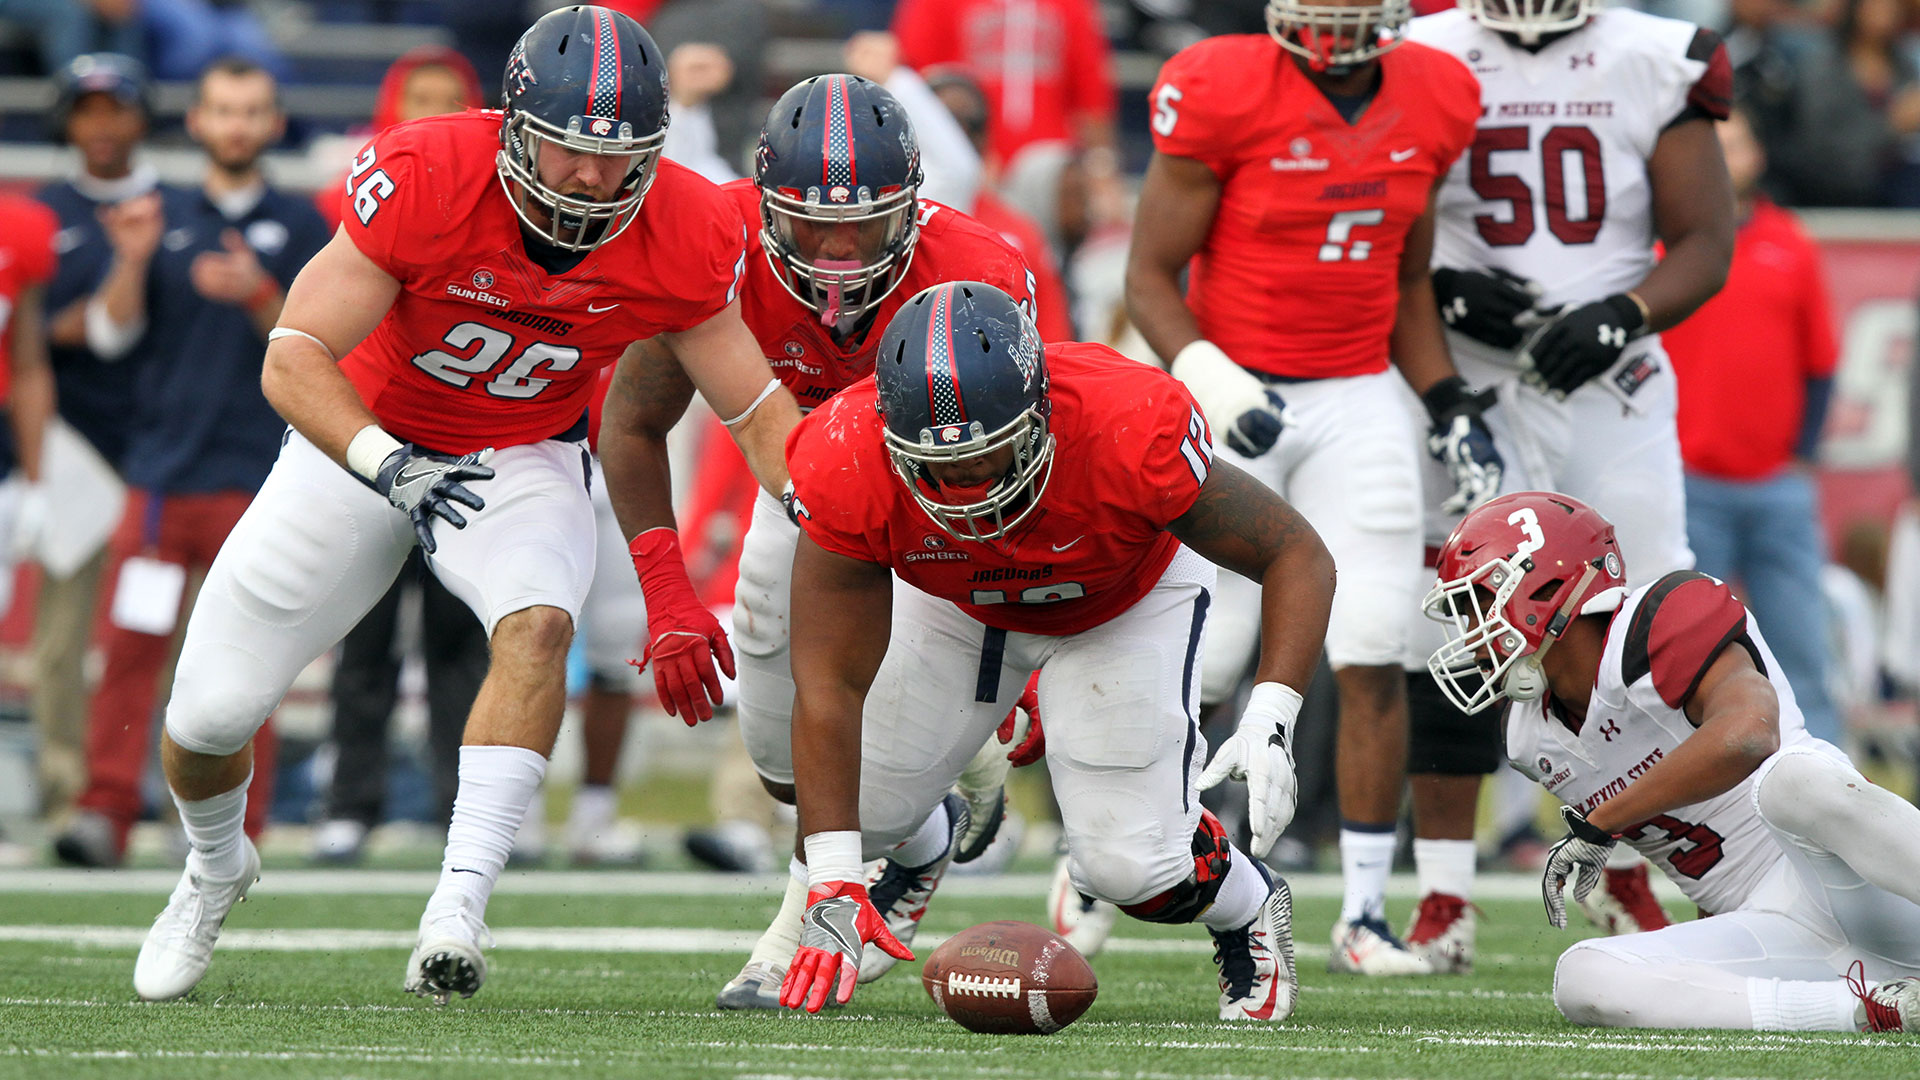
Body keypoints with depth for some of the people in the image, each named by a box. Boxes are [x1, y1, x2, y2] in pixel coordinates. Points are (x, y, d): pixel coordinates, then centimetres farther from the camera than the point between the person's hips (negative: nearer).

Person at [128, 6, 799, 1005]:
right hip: (362, 436, -1)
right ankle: (214, 872, 35)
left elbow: (757, 408, -8)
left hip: (523, 457, 1)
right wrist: (390, 466, -47)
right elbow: (293, 360, -31)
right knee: (208, 714, 0)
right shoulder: (423, 180, -31)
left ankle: (458, 908, -35)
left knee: (538, 621, -34)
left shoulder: (682, 238, -21)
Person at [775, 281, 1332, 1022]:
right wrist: (833, 890, -35)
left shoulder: (1129, 432, -42)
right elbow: (831, 685, -31)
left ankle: (1246, 910, 22)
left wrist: (1269, 725, -42)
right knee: (856, 812, -2)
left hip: (1127, 594, -2)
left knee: (1127, 863, -14)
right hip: (953, 596, 2)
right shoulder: (849, 466, -37)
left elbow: (1297, 556, -29)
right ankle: (917, 851, 38)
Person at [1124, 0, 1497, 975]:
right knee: (1200, 667, -4)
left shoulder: (1430, 103, 2)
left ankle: (1363, 912, 5)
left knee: (1373, 664, -4)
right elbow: (1151, 275, -8)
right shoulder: (1224, 96, -13)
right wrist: (1207, 380, -23)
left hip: (1360, 405, 4)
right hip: (1234, 397, -4)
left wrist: (1452, 409, 6)